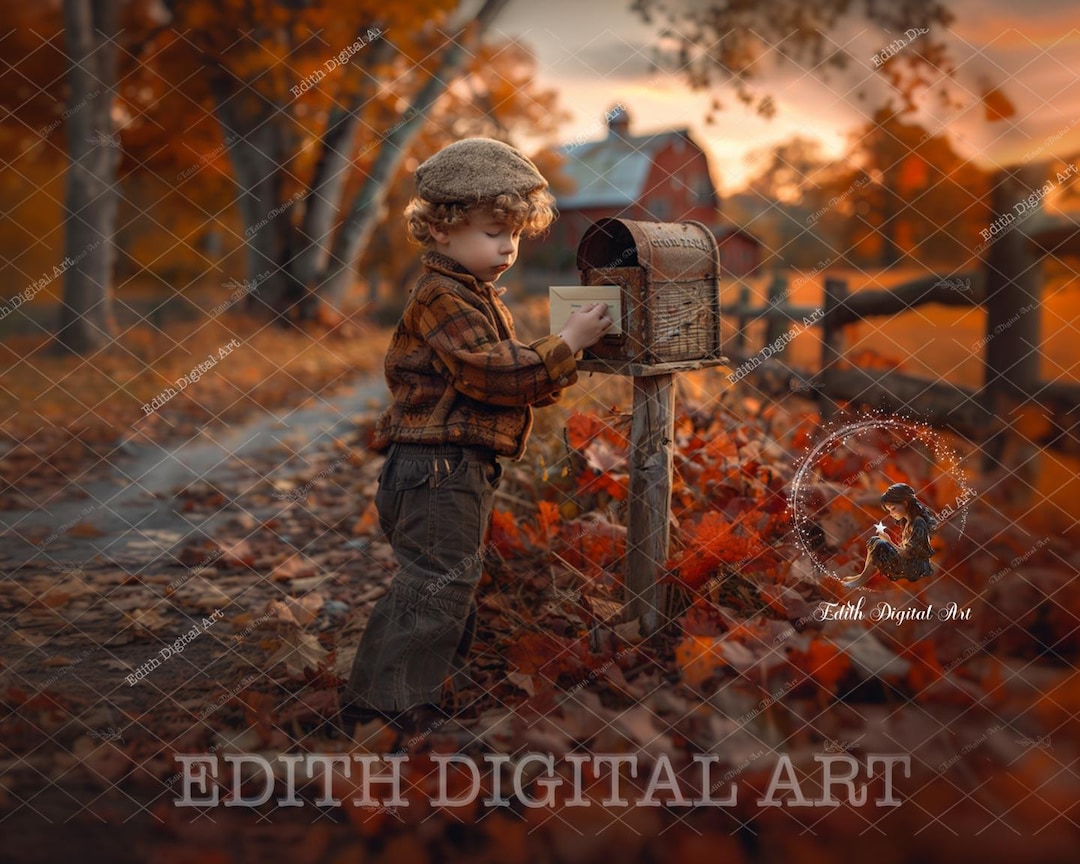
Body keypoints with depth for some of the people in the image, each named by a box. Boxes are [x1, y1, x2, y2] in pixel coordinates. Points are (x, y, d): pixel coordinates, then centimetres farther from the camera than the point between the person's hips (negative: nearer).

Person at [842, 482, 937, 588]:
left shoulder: (918, 524, -20)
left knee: (880, 546, -23)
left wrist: (888, 541, -14)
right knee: (874, 540, 4)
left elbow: (907, 554, -23)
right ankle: (864, 575, -1)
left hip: (917, 569, -10)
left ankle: (862, 579, -10)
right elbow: (905, 549, 8)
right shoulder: (907, 522, 9)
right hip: (907, 564, 10)